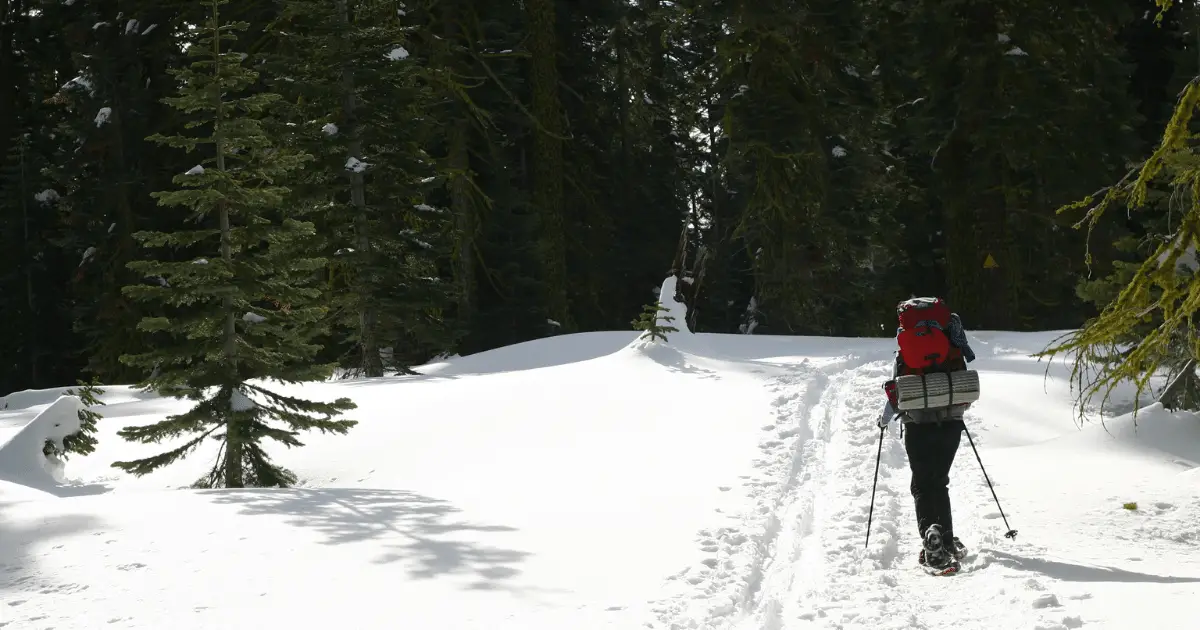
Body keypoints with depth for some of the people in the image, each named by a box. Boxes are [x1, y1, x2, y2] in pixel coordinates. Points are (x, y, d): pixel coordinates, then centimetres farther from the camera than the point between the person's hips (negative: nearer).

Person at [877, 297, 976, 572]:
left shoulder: (905, 356, -5)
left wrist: (885, 419, 14)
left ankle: (930, 535, -18)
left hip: (918, 427, -2)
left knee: (922, 485, 5)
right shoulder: (953, 352, 2)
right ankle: (947, 541, 15)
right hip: (951, 424, 3)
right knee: (939, 482, 17)